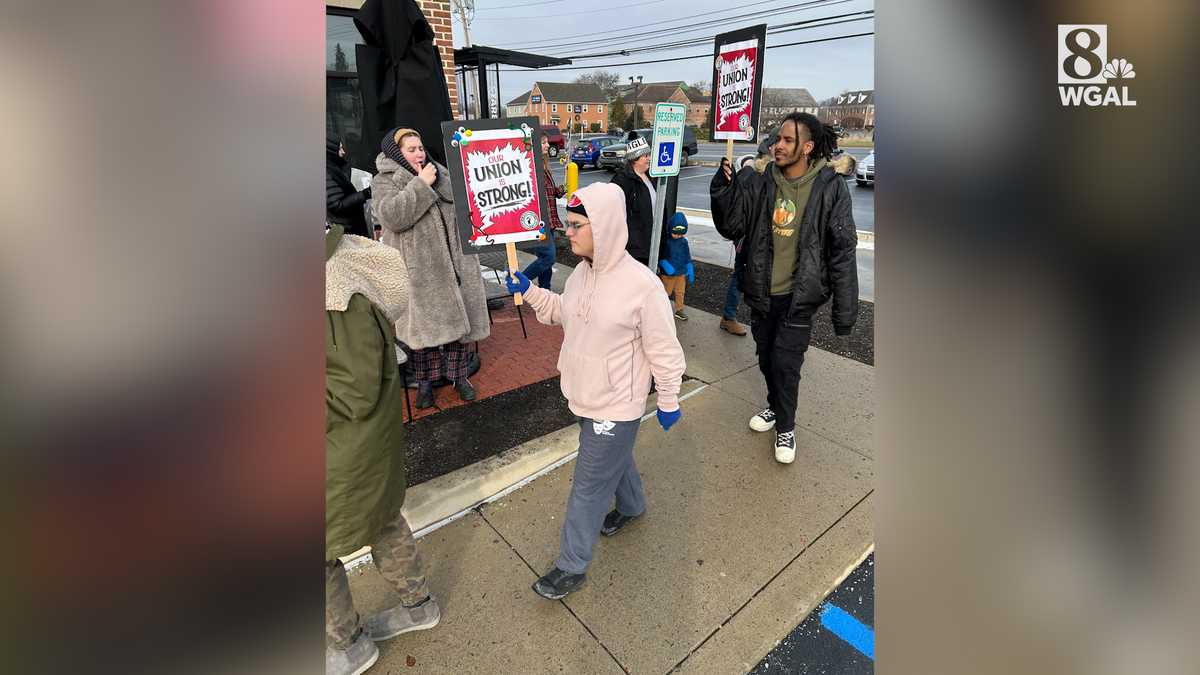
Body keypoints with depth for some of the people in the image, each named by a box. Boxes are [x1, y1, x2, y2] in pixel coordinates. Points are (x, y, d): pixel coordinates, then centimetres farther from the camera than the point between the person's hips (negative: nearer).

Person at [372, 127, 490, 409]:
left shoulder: (438, 172, 14)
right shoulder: (384, 181, 0)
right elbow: (391, 216, -19)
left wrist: (438, 180, -3)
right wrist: (421, 185, -18)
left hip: (454, 263, 4)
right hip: (419, 270, -4)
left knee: (459, 320, 9)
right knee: (424, 325, 3)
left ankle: (458, 374, 26)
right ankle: (425, 380, 22)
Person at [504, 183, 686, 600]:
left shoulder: (642, 285, -26)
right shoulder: (582, 273, -3)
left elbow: (664, 351, -17)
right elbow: (563, 313, 15)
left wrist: (668, 402, -8)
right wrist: (528, 292, 2)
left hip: (616, 407, -7)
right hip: (584, 396, 7)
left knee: (588, 487, 6)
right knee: (615, 458, 30)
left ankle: (572, 567, 26)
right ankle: (631, 506, 58)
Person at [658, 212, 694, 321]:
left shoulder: (684, 242, 1)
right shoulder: (665, 241, -13)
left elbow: (687, 258, 9)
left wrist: (690, 271, 8)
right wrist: (665, 265, -26)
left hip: (681, 273, 4)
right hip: (667, 274, -4)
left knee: (680, 293, 14)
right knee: (665, 292, 6)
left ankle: (679, 310, 28)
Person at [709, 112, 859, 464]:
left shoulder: (830, 187, -10)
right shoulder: (761, 183, -2)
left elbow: (842, 250, -8)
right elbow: (731, 227, -2)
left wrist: (844, 309, -8)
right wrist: (723, 191, -20)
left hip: (799, 296, -3)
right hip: (762, 292, 4)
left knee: (785, 363, -2)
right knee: (767, 358, 18)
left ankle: (786, 427, 23)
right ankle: (775, 406, 45)